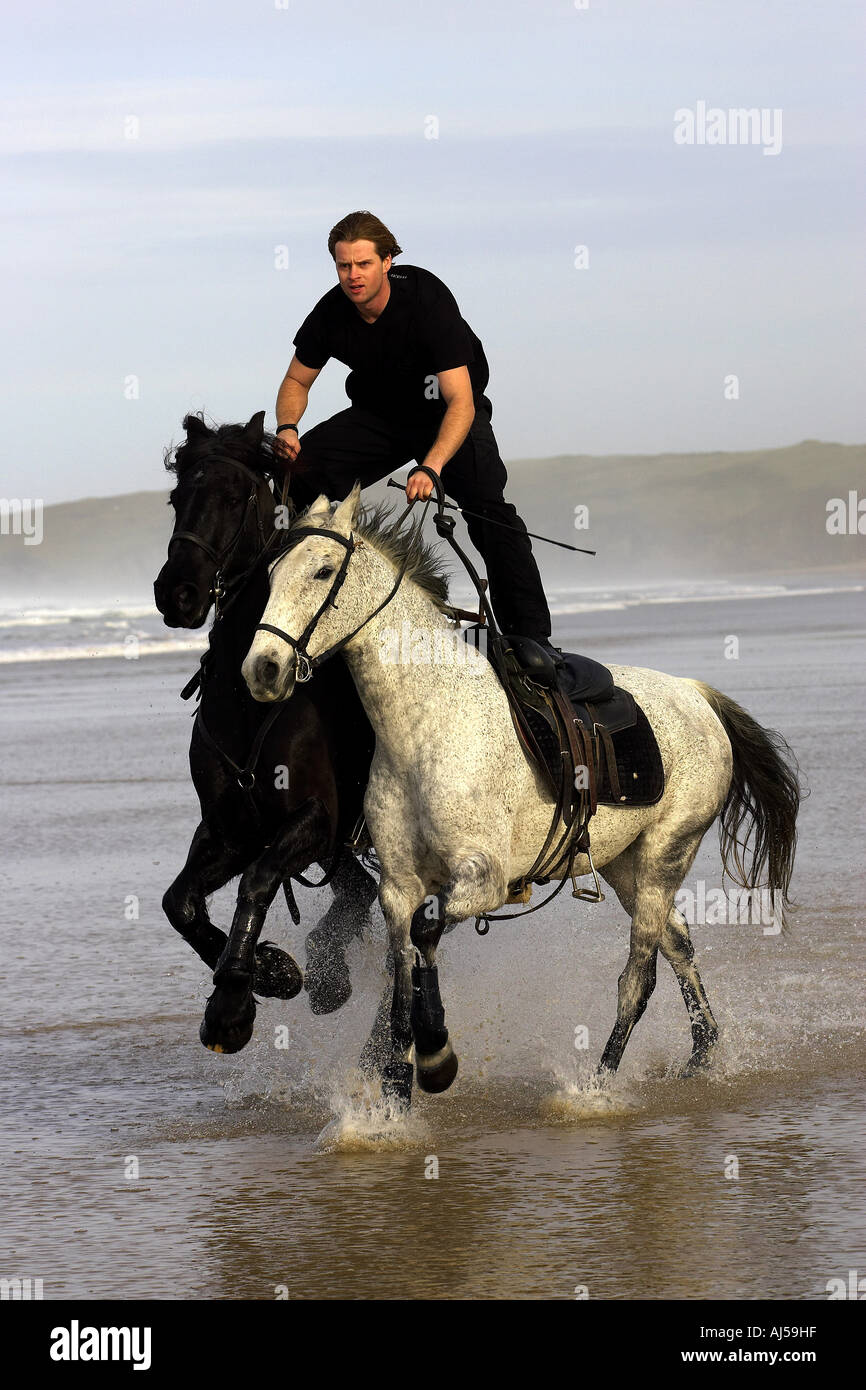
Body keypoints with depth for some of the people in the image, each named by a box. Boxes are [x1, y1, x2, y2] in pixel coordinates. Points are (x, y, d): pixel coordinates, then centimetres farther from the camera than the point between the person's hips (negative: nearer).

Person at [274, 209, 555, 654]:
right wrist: (287, 428, -21)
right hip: (377, 414, 4)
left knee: (488, 507, -26)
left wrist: (430, 468, -51)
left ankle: (530, 636, -22)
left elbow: (461, 403, -36)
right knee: (301, 466, -17)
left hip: (447, 414, -4)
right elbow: (297, 380, 2)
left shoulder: (428, 300, -30)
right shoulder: (332, 313, -16)